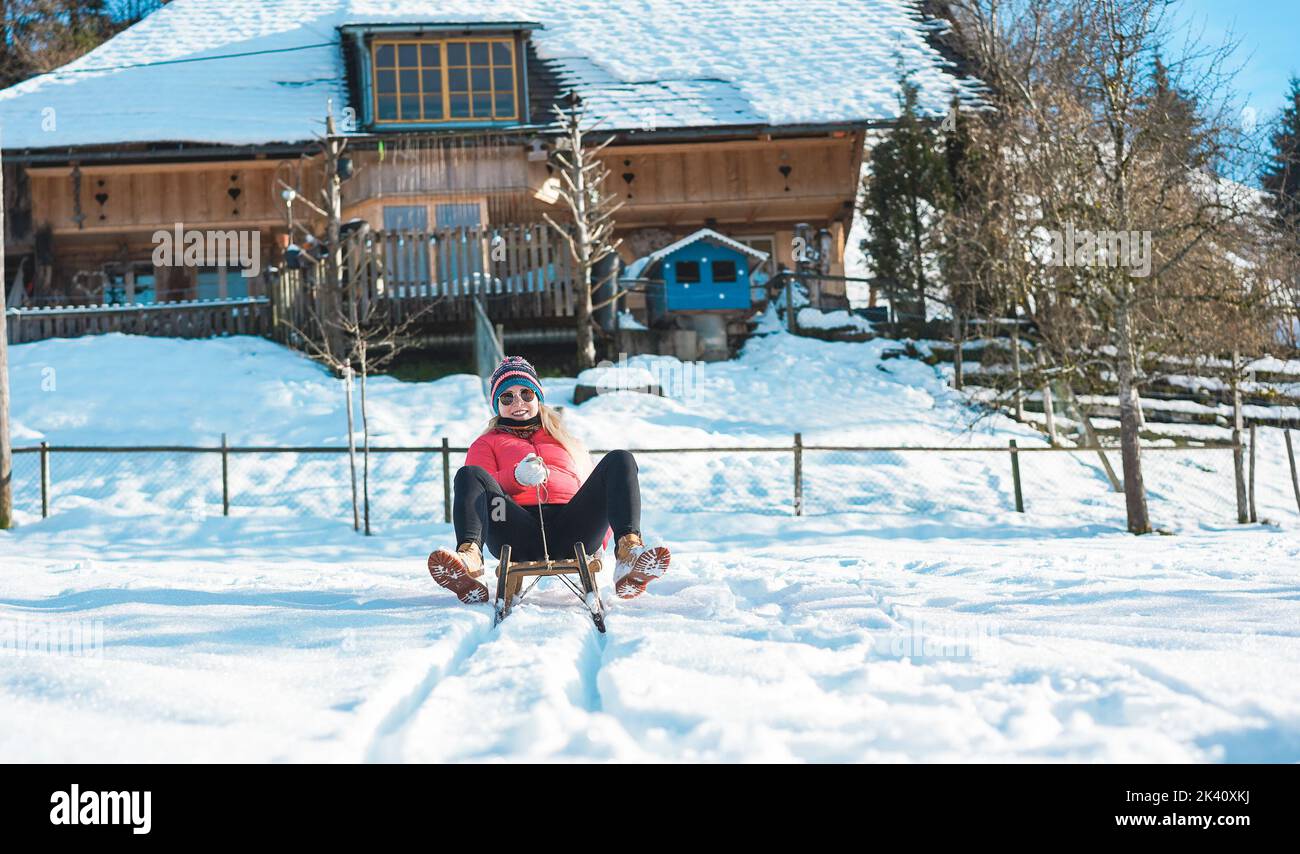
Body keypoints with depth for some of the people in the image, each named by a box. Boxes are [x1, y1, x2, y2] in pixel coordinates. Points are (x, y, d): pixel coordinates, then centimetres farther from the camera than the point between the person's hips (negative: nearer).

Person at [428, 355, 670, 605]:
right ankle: (470, 555, -54)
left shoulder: (570, 443, 38)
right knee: (468, 474, -24)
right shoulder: (486, 444, 32)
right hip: (519, 535, -1)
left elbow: (595, 496, 29)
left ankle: (629, 552, -43)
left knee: (619, 460, -16)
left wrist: (600, 540, 7)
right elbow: (479, 487, 10)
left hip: (571, 533, 2)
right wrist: (517, 477, -12)